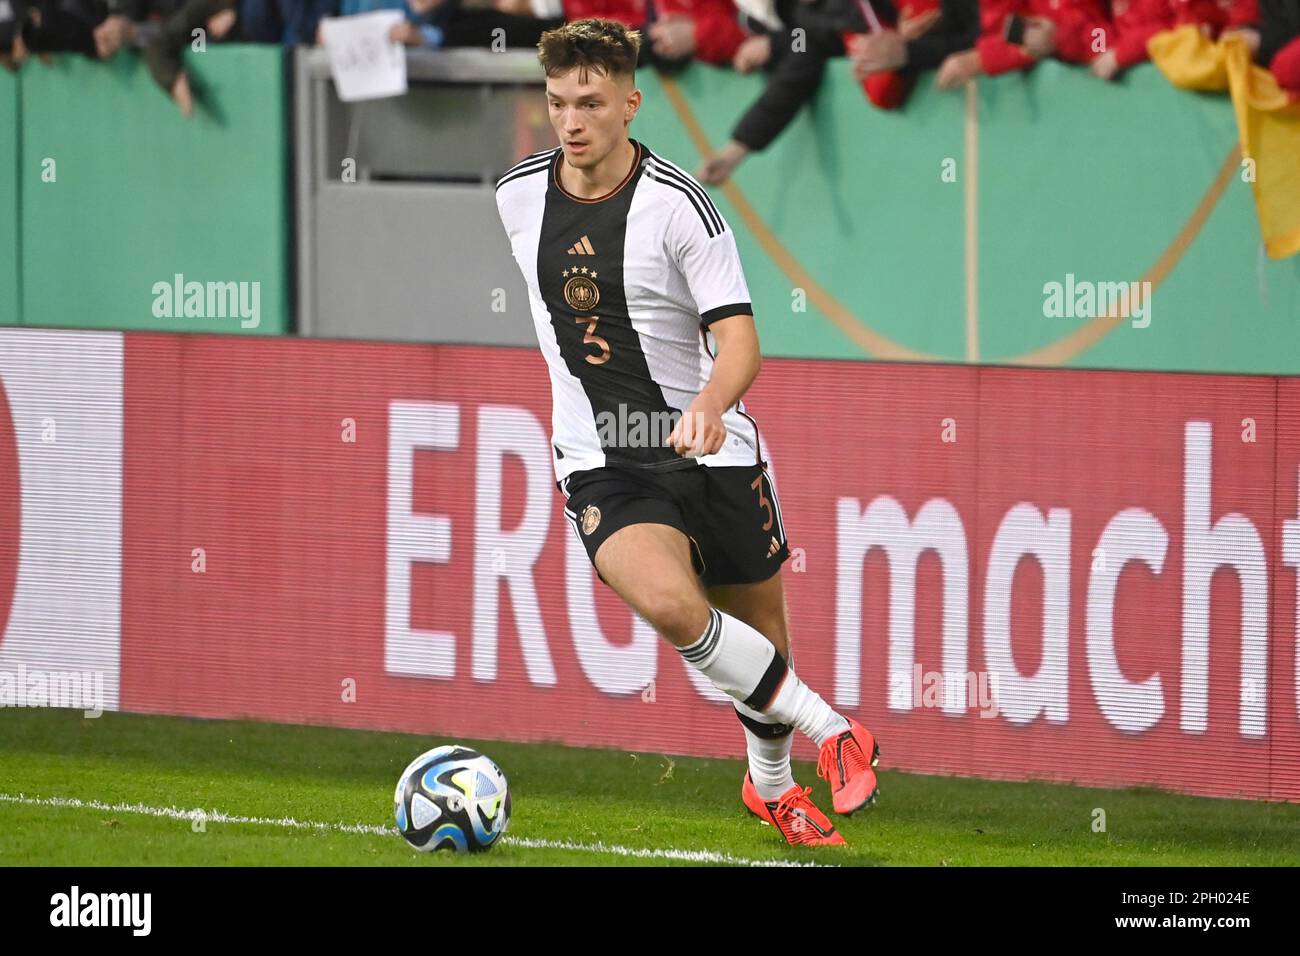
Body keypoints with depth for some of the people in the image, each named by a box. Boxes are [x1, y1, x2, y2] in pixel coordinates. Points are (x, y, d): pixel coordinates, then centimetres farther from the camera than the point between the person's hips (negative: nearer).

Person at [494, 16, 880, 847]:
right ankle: (832, 731, -13)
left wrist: (708, 405, -38)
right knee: (670, 604, -28)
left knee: (760, 634, 11)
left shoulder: (679, 205, -12)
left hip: (711, 450, -1)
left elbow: (739, 339, -17)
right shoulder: (519, 197, 1)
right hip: (602, 466, 1)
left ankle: (772, 784, 41)